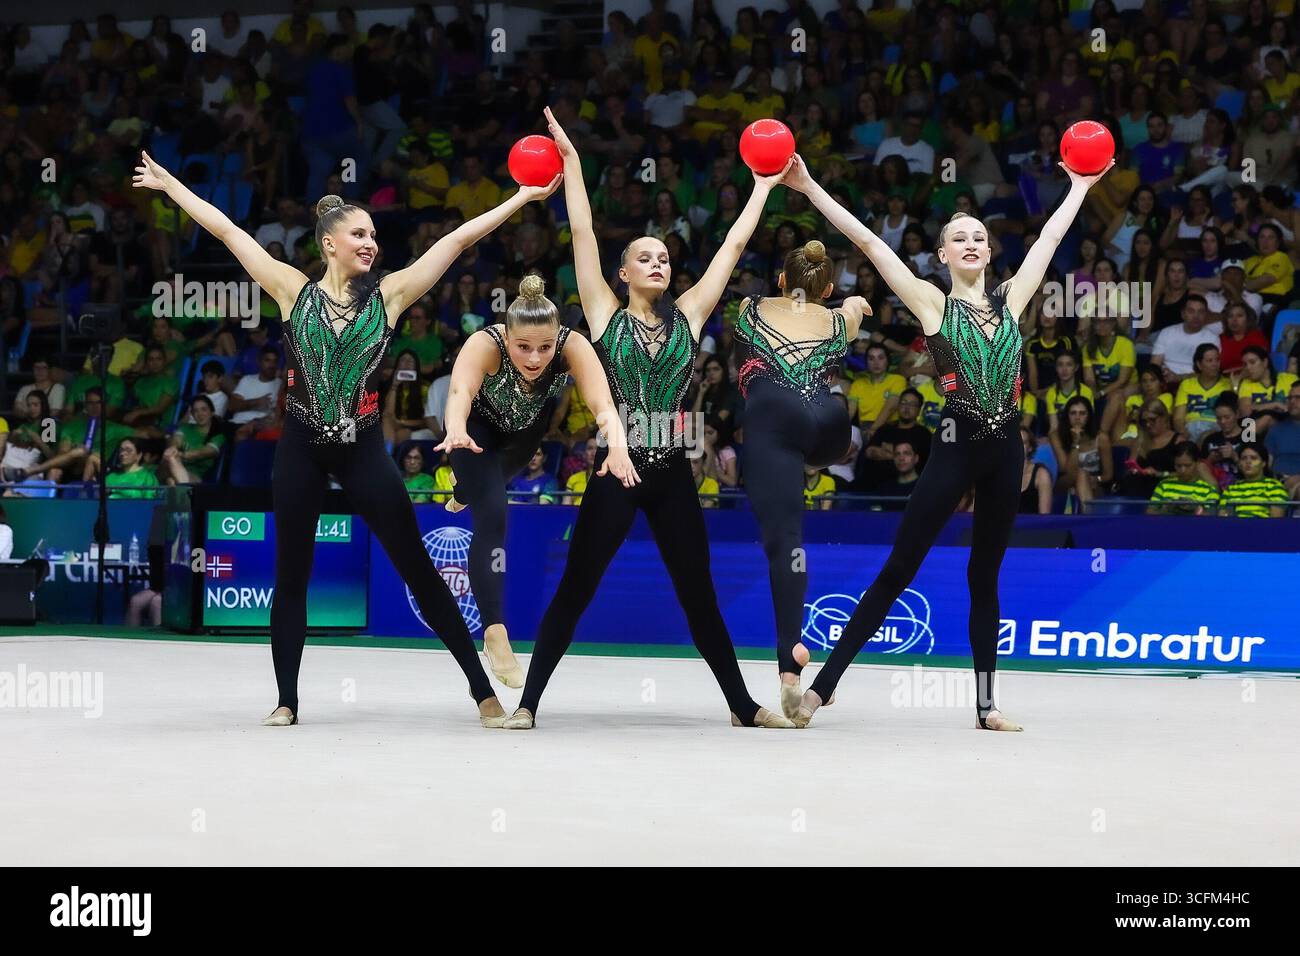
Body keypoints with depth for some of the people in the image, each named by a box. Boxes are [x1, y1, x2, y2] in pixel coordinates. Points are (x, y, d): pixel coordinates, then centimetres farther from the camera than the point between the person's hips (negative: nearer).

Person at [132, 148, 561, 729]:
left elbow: (458, 239, -1)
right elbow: (227, 230, 2)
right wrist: (170, 186, 4)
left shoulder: (388, 294, 1)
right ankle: (287, 701, 17)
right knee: (291, 578, 7)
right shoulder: (294, 292, 1)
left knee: (418, 570, -1)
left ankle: (482, 691, 2)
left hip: (363, 448, 0)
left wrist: (523, 198, -2)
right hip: (301, 448, 0)